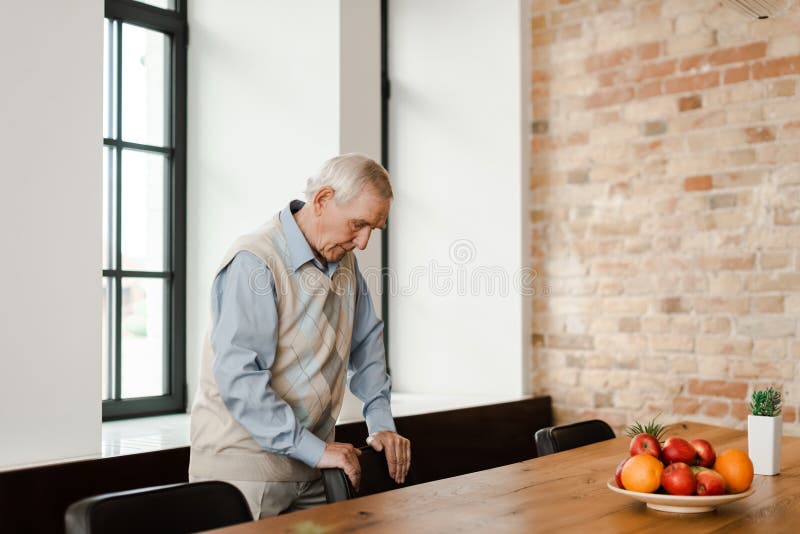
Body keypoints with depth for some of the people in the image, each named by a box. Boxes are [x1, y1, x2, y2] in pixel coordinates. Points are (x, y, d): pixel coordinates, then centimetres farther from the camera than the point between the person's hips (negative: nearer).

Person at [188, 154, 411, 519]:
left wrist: (381, 422, 6)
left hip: (310, 461, 7)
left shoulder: (344, 260, 6)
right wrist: (315, 450, -22)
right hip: (244, 465, -7)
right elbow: (238, 379, -25)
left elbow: (366, 343, 16)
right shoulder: (254, 263, -19)